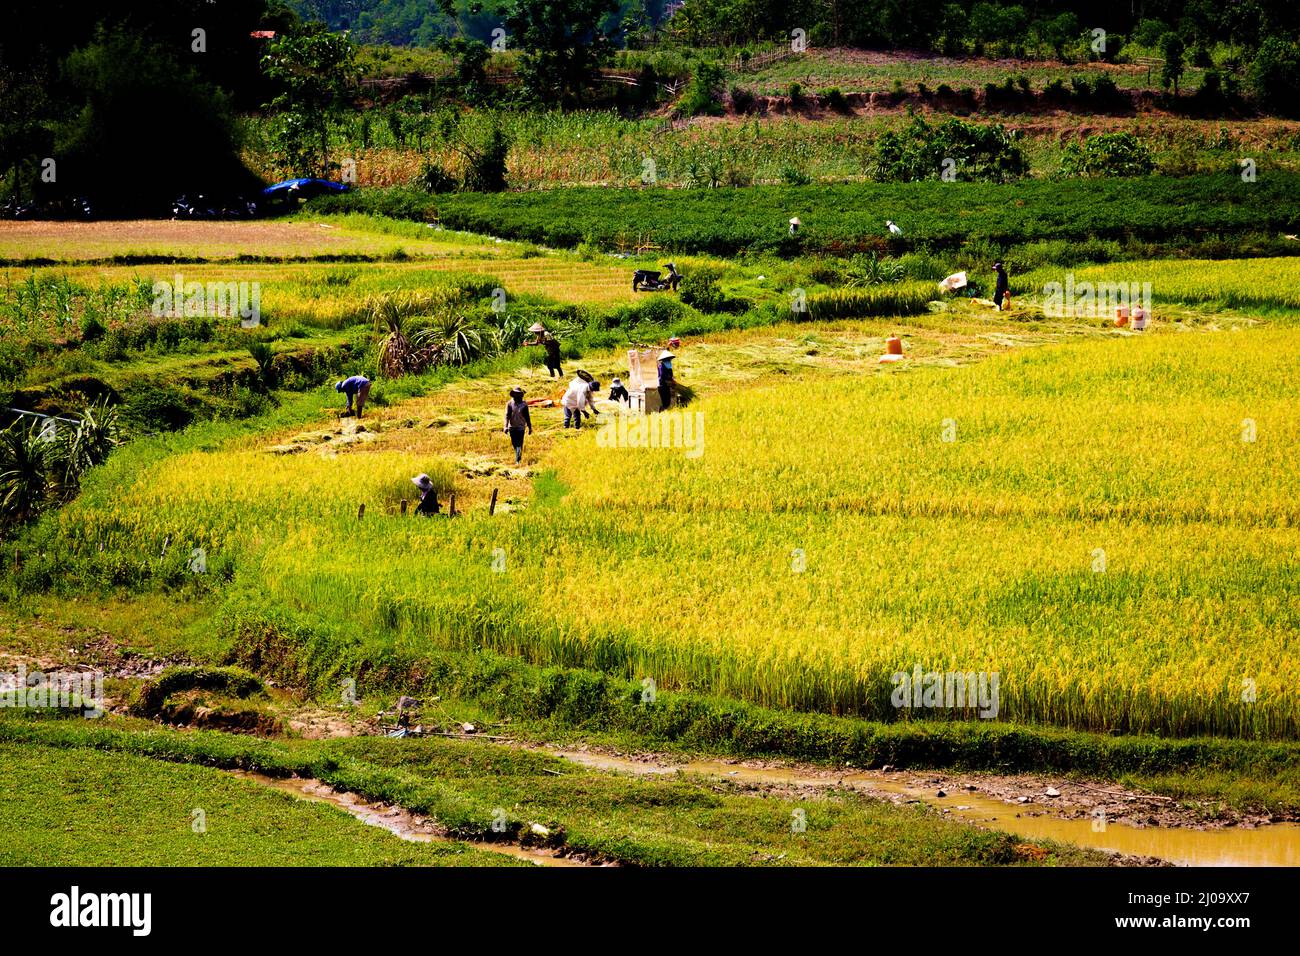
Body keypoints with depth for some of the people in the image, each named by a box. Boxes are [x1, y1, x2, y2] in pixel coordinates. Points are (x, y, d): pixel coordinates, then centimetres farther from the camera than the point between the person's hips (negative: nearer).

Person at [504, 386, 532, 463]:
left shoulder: (524, 404, 1)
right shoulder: (509, 403, 0)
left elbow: (527, 417, 6)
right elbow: (507, 416, -4)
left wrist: (530, 427, 6)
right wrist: (506, 427, -14)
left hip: (521, 427, -1)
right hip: (512, 427, 1)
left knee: (519, 444, -10)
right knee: (514, 444, 10)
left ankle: (518, 460, -12)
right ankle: (518, 457, 31)